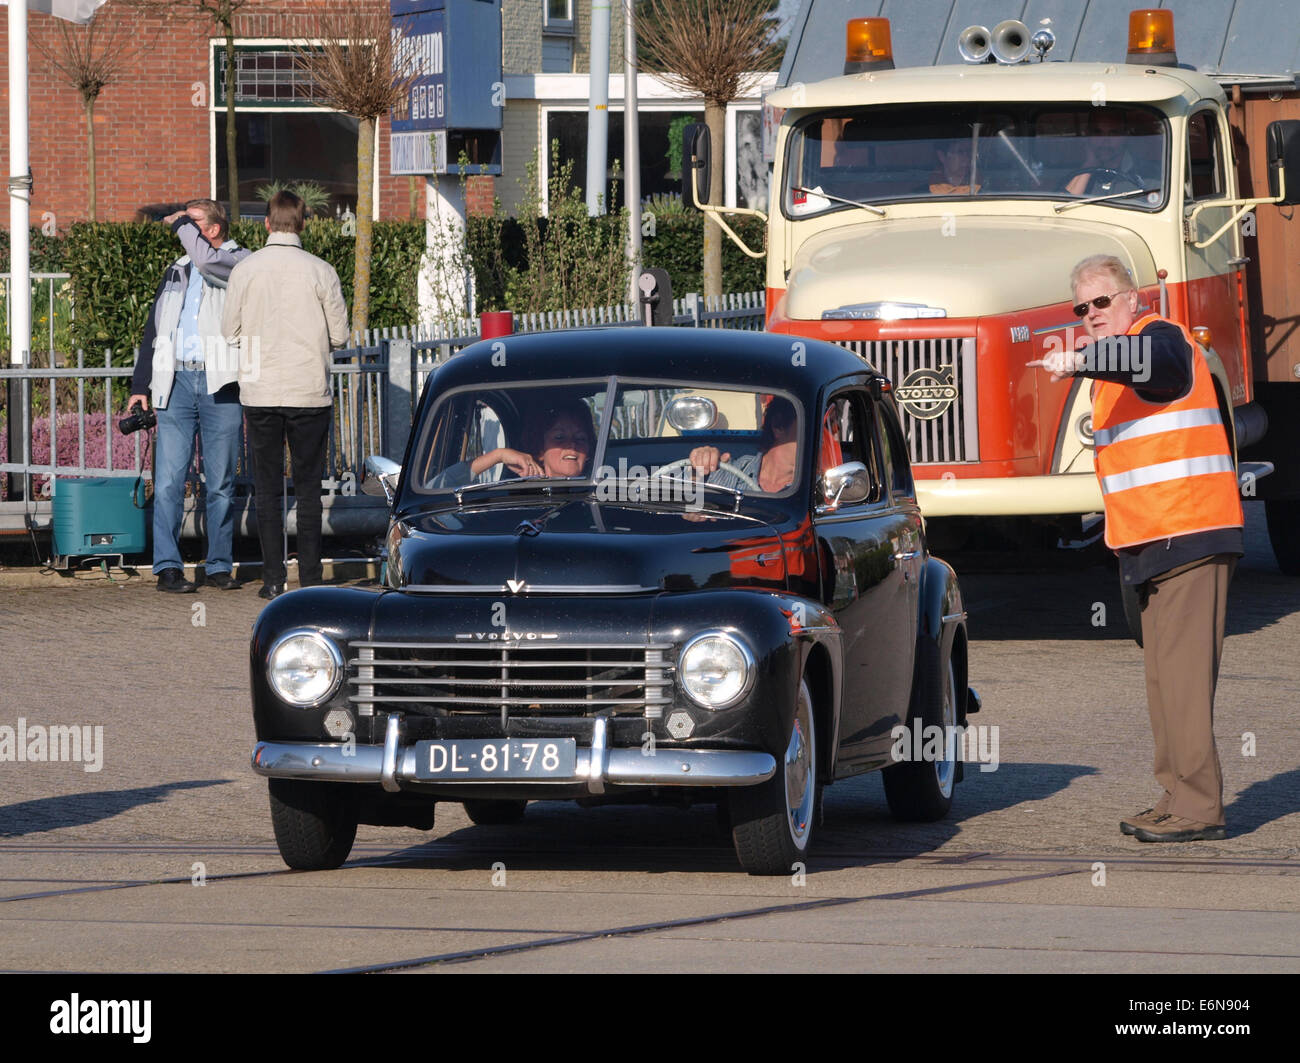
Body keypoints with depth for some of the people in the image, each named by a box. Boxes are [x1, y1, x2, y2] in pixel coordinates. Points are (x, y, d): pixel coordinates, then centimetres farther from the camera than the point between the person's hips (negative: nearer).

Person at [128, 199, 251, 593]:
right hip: (176, 383, 4)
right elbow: (154, 331, 23)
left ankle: (219, 565, 11)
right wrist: (140, 385, 16)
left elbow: (206, 259, -21)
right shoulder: (176, 272, 19)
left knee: (221, 483, 3)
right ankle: (168, 567, -5)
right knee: (169, 479, -6)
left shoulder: (240, 262, 2)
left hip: (221, 385, -3)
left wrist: (181, 223, -5)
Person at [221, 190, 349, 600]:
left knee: (267, 488, 7)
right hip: (309, 392, -1)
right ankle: (310, 578, 5)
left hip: (260, 393, 1)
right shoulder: (320, 272, -6)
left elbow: (230, 331, 4)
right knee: (308, 488, 6)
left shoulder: (245, 270, -3)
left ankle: (273, 578, 5)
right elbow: (340, 335, 0)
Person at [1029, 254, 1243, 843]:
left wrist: (1082, 359, -49)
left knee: (1183, 673, -13)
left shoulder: (1162, 338, -9)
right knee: (1163, 676, 11)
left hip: (1190, 533, -10)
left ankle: (1199, 807, -14)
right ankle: (1177, 796, 15)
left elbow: (1146, 359, -34)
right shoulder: (1113, 368, 21)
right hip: (1151, 544, 10)